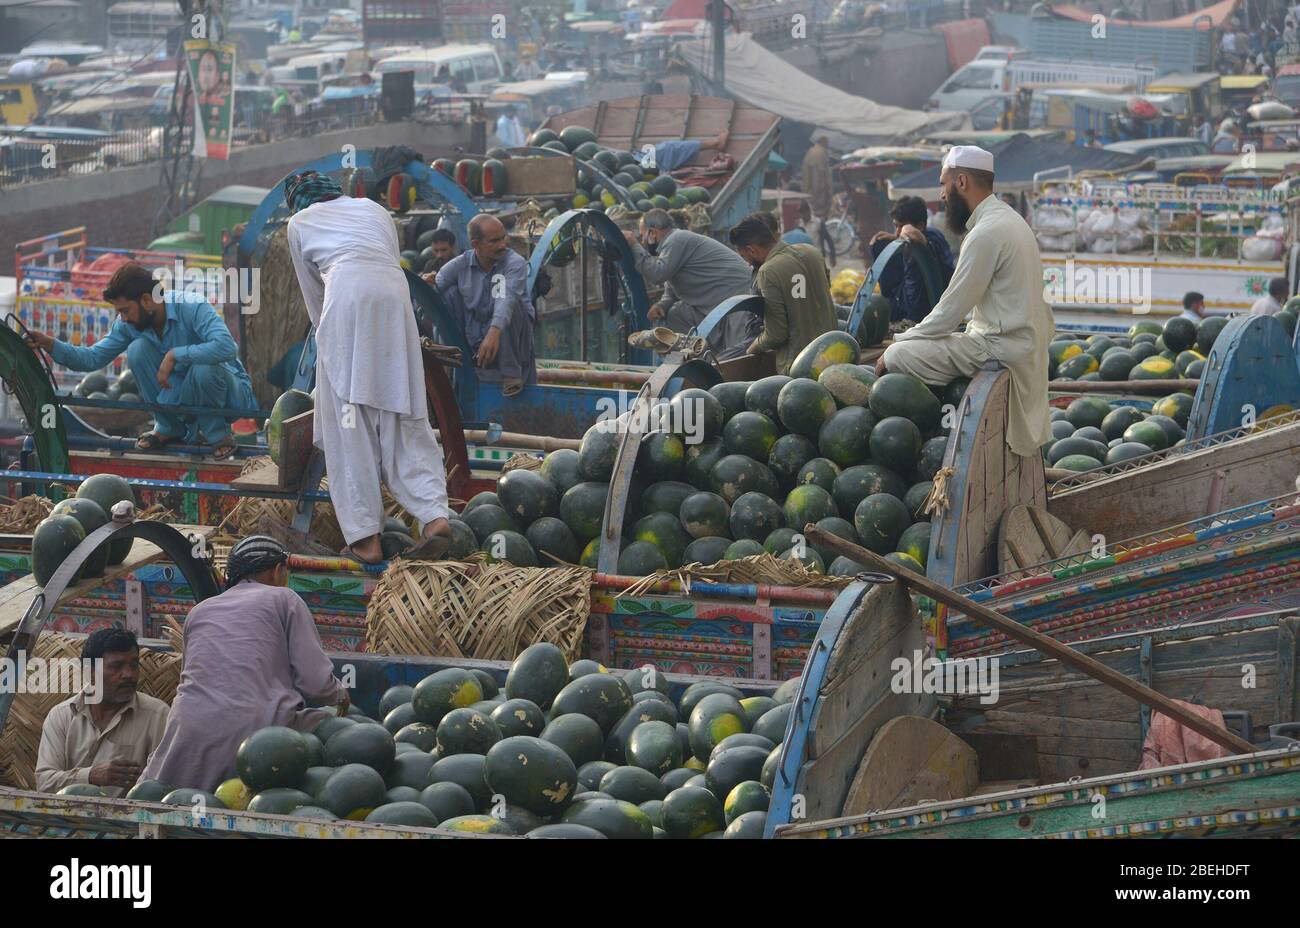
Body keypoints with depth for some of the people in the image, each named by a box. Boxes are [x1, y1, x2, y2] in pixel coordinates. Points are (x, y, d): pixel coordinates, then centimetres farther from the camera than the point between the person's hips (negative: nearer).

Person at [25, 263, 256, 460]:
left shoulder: (192, 307, -26)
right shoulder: (129, 324, -6)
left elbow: (226, 347, -41)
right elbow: (93, 358, -5)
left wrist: (175, 355, -39)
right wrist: (49, 344, -19)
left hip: (230, 391, -5)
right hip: (178, 393, 5)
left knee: (204, 369, -39)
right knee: (138, 349, -17)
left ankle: (218, 432, -9)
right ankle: (169, 427, 0)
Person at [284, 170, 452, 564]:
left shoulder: (299, 223, 25)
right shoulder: (373, 208, 34)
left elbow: (313, 293, 27)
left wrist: (326, 334, 42)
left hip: (348, 295, -3)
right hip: (396, 295, 4)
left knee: (347, 422, -1)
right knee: (402, 417, 5)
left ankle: (365, 537, -6)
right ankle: (435, 514, -12)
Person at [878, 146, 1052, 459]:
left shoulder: (987, 233, -19)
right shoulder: (1007, 219, 14)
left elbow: (952, 310, -17)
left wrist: (901, 341, -4)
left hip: (1001, 349, -11)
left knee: (897, 356, -17)